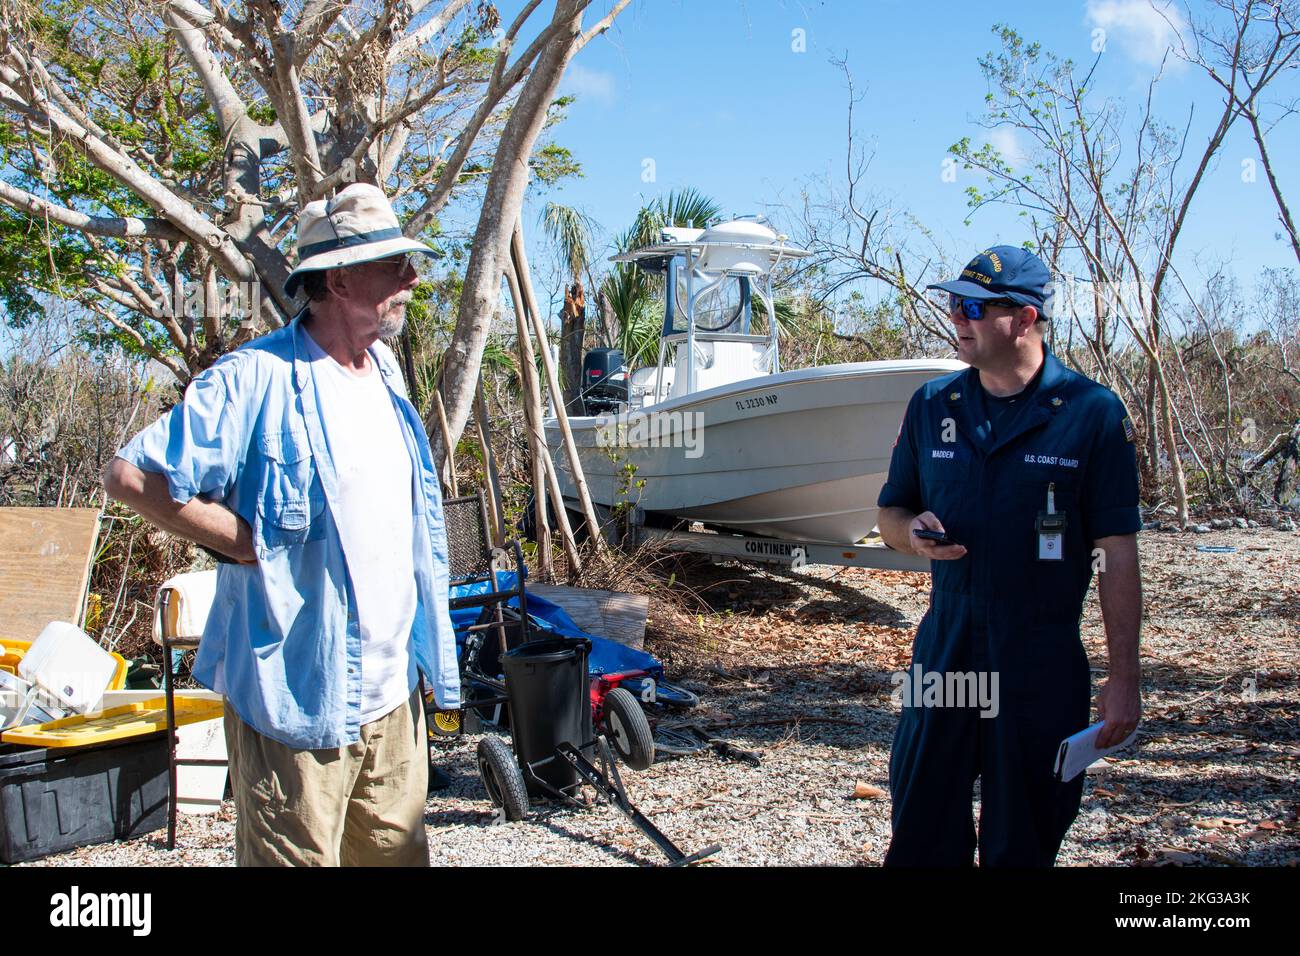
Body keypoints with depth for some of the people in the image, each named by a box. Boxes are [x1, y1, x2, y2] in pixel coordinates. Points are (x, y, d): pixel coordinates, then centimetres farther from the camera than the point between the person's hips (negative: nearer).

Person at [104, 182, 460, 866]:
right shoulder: (257, 377, -15)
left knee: (398, 853, 19)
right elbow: (130, 475, -17)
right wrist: (249, 544, -15)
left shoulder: (386, 372, 11)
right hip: (297, 695, -7)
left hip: (393, 695, 8)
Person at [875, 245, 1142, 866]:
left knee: (1025, 841, 11)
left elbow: (1117, 553, -5)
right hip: (945, 645, 3)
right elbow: (890, 514, 14)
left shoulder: (1092, 413, -5)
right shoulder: (931, 406, 6)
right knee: (920, 829, 10)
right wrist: (913, 530, -11)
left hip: (1045, 657, -3)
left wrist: (1124, 678, -7)